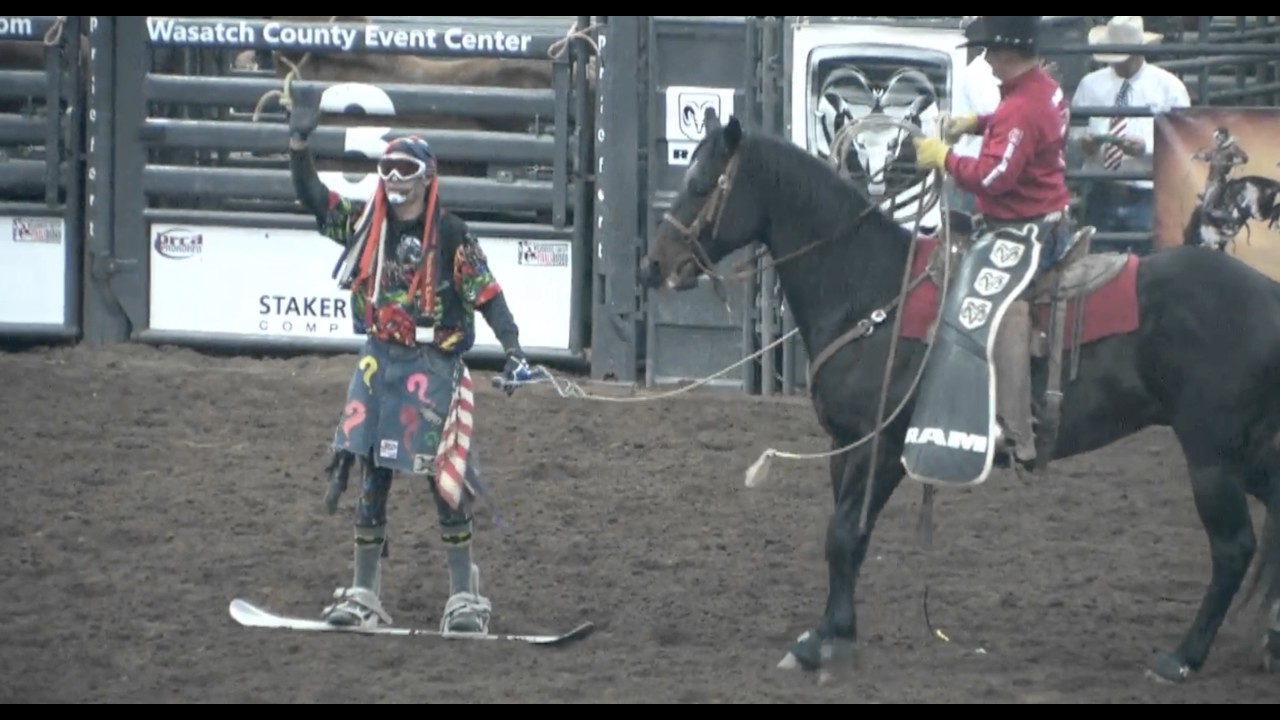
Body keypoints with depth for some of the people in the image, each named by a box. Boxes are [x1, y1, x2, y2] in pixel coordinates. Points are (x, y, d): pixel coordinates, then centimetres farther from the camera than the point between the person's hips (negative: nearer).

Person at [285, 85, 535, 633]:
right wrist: (299, 143, -10)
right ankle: (364, 594, 13)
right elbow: (312, 197, 3)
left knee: (444, 475, -7)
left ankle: (464, 594, 0)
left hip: (435, 363, -5)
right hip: (380, 361, 5)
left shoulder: (450, 234, -7)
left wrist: (513, 349, -17)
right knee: (370, 471, 6)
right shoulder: (365, 224, 5)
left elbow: (485, 293, -8)